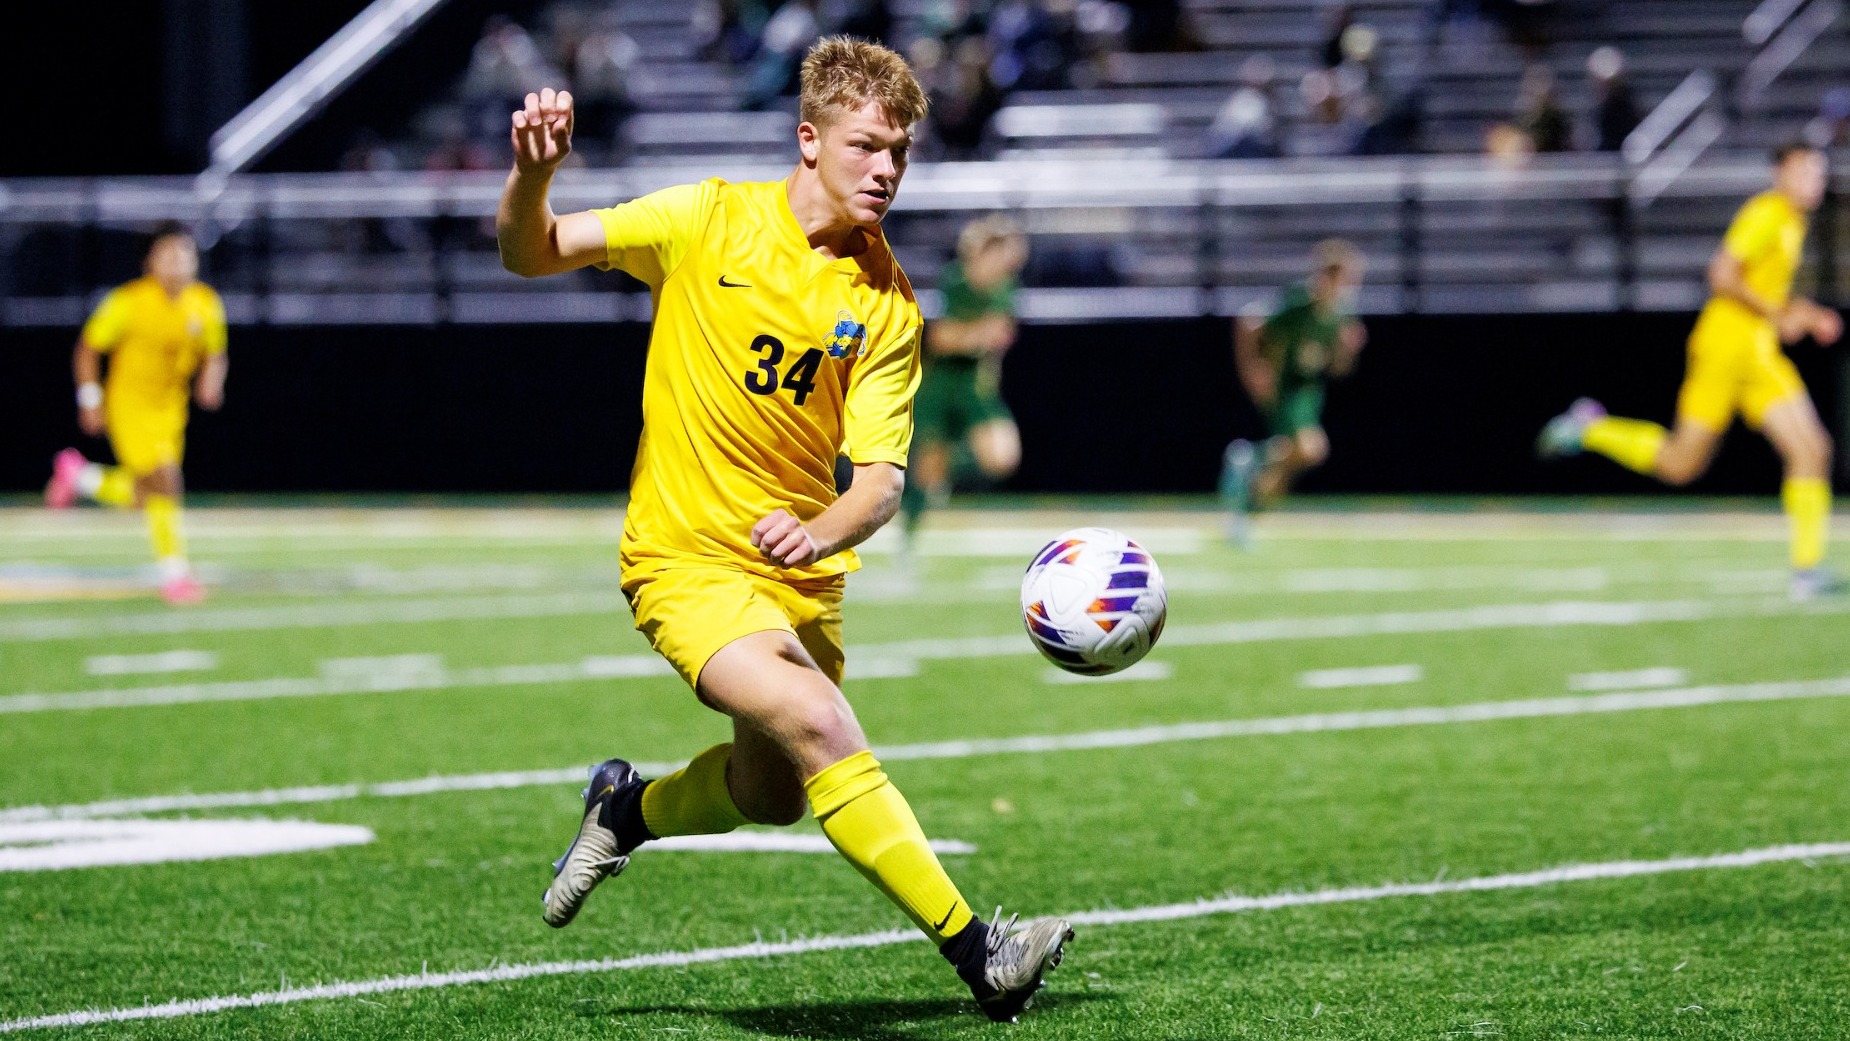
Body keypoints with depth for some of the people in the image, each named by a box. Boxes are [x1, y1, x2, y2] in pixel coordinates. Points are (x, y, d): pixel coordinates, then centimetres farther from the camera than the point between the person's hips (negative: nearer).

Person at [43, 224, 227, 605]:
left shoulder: (205, 304, -4)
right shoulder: (129, 301, -16)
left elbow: (215, 353, 10)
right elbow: (88, 347, -6)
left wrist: (212, 380, -11)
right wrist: (90, 399, -9)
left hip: (171, 407, 6)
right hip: (129, 401, -6)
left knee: (142, 495, 12)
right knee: (162, 481, -17)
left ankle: (79, 475, 39)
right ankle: (173, 572, -9)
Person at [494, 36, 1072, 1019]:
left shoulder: (888, 306, -4)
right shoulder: (708, 220, -9)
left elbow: (880, 480, -10)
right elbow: (530, 254, -5)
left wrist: (823, 531, -32)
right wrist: (533, 174, -27)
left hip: (801, 571, 5)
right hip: (687, 558, -5)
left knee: (773, 796, 17)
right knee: (821, 726, -26)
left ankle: (630, 807, 48)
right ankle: (974, 949, -27)